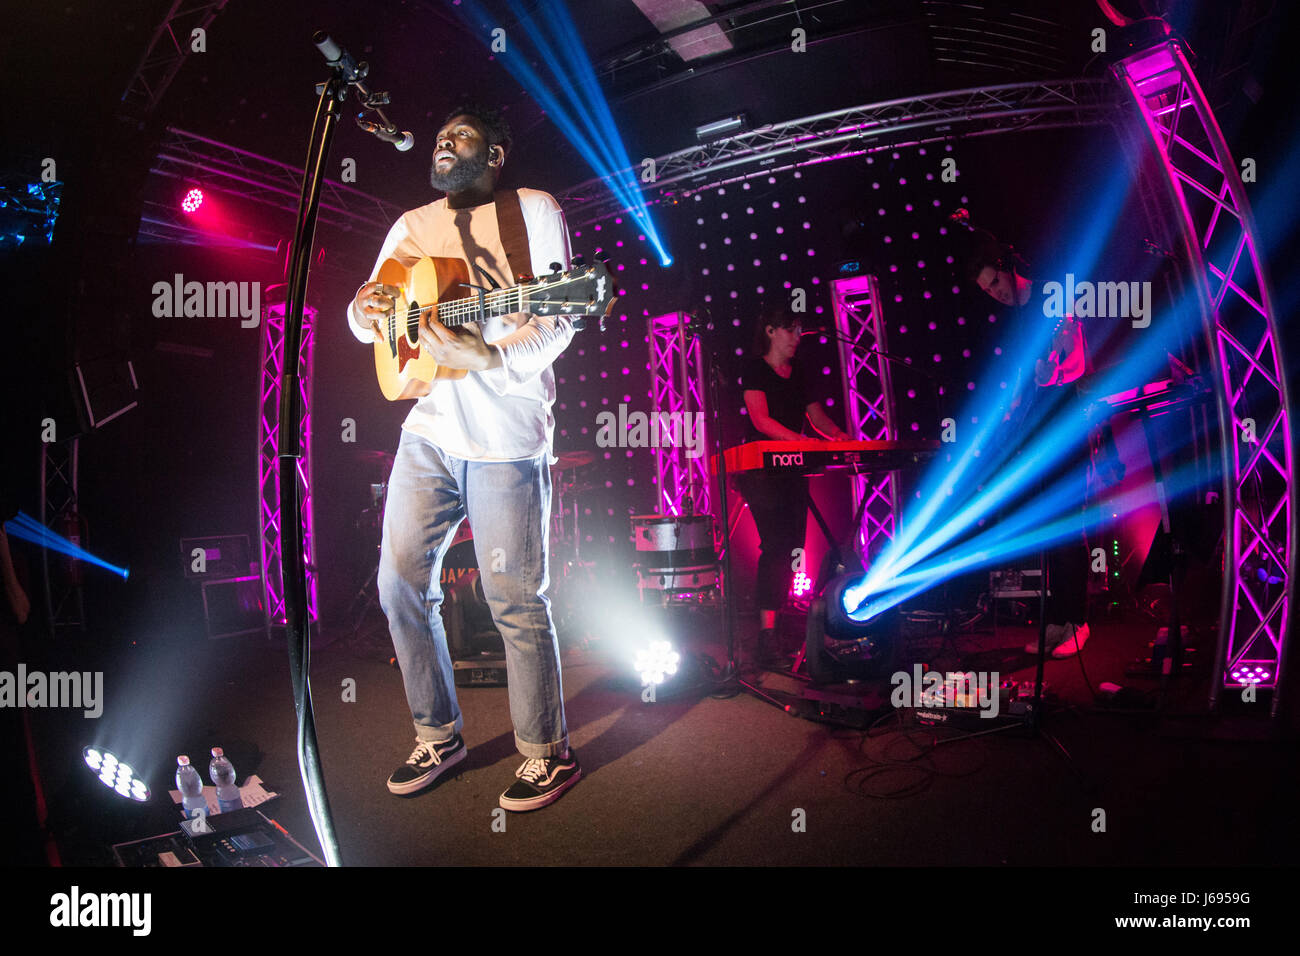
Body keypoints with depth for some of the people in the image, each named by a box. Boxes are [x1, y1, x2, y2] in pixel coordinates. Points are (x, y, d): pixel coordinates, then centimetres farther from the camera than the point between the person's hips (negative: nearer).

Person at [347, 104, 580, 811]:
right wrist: (364, 309, -4)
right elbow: (367, 322, 20)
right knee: (401, 583, 7)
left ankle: (548, 753, 15)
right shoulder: (413, 226, 18)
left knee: (514, 601, -3)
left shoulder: (532, 211, 1)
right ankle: (438, 735, 26)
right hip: (428, 431, 6)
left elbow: (557, 322, -9)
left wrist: (489, 357, -27)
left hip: (505, 439, -6)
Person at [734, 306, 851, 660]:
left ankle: (777, 620, 12)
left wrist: (838, 435, -7)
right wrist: (797, 438, -29)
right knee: (776, 544, -16)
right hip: (761, 468, -7)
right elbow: (761, 419, -16)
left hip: (793, 468, 7)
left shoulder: (798, 373, 18)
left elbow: (817, 416, 14)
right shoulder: (755, 369, -3)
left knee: (793, 547, 4)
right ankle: (767, 626, -16)